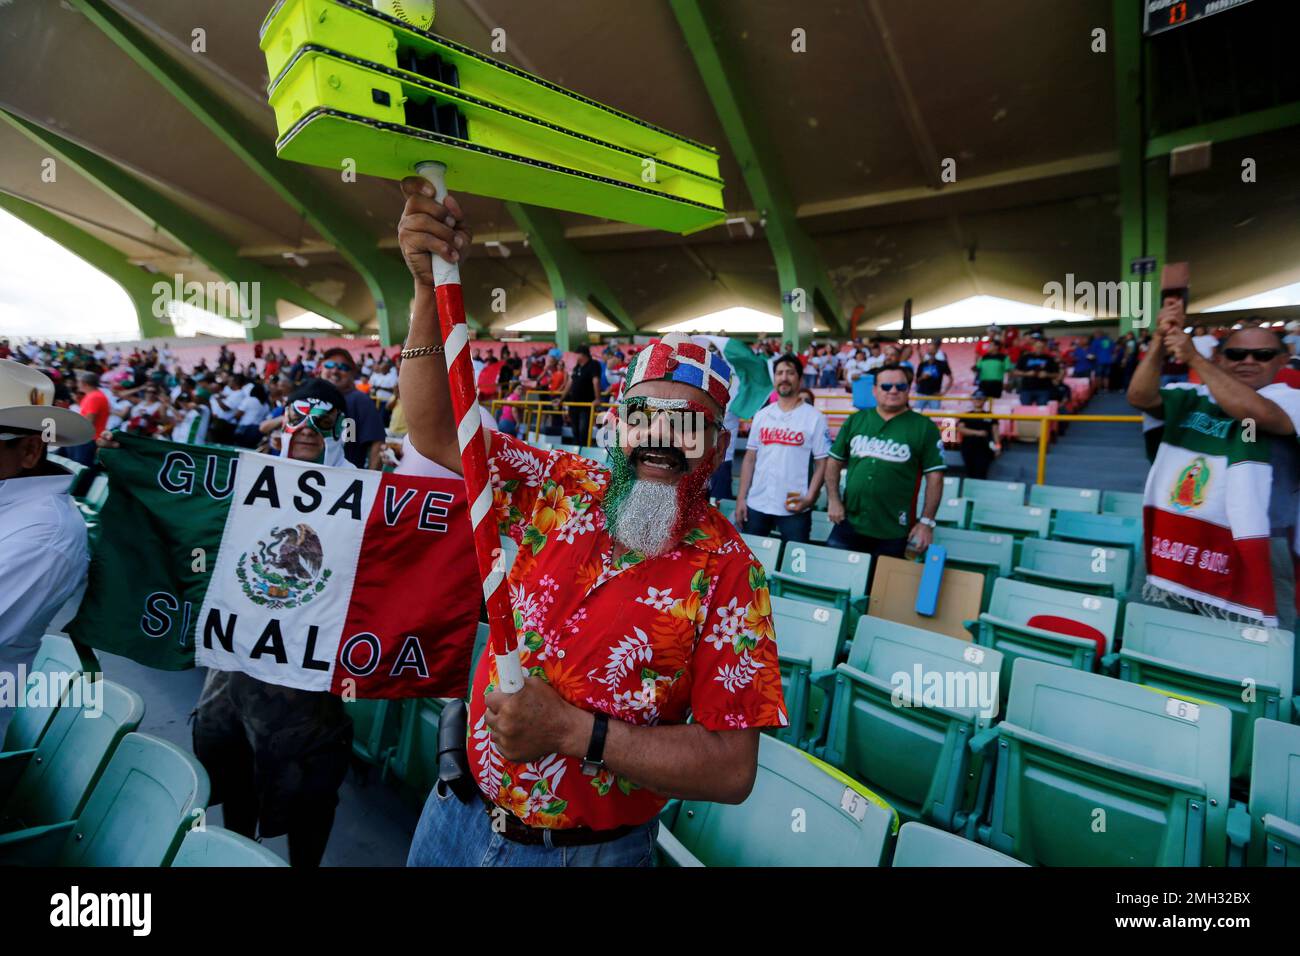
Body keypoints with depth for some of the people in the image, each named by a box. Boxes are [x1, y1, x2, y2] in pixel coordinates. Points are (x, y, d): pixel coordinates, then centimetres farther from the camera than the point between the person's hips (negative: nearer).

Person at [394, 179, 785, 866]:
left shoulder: (725, 570, -20)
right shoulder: (558, 490, -9)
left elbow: (733, 769, -21)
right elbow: (435, 433, -8)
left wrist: (570, 730, -29)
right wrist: (432, 286, -19)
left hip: (590, 851, -3)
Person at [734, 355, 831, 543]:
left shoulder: (815, 418, -2)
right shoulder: (761, 415, 8)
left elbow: (822, 463, -3)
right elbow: (750, 458, 9)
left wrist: (809, 498, -15)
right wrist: (741, 497, 3)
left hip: (794, 508, -3)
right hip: (756, 505, 3)